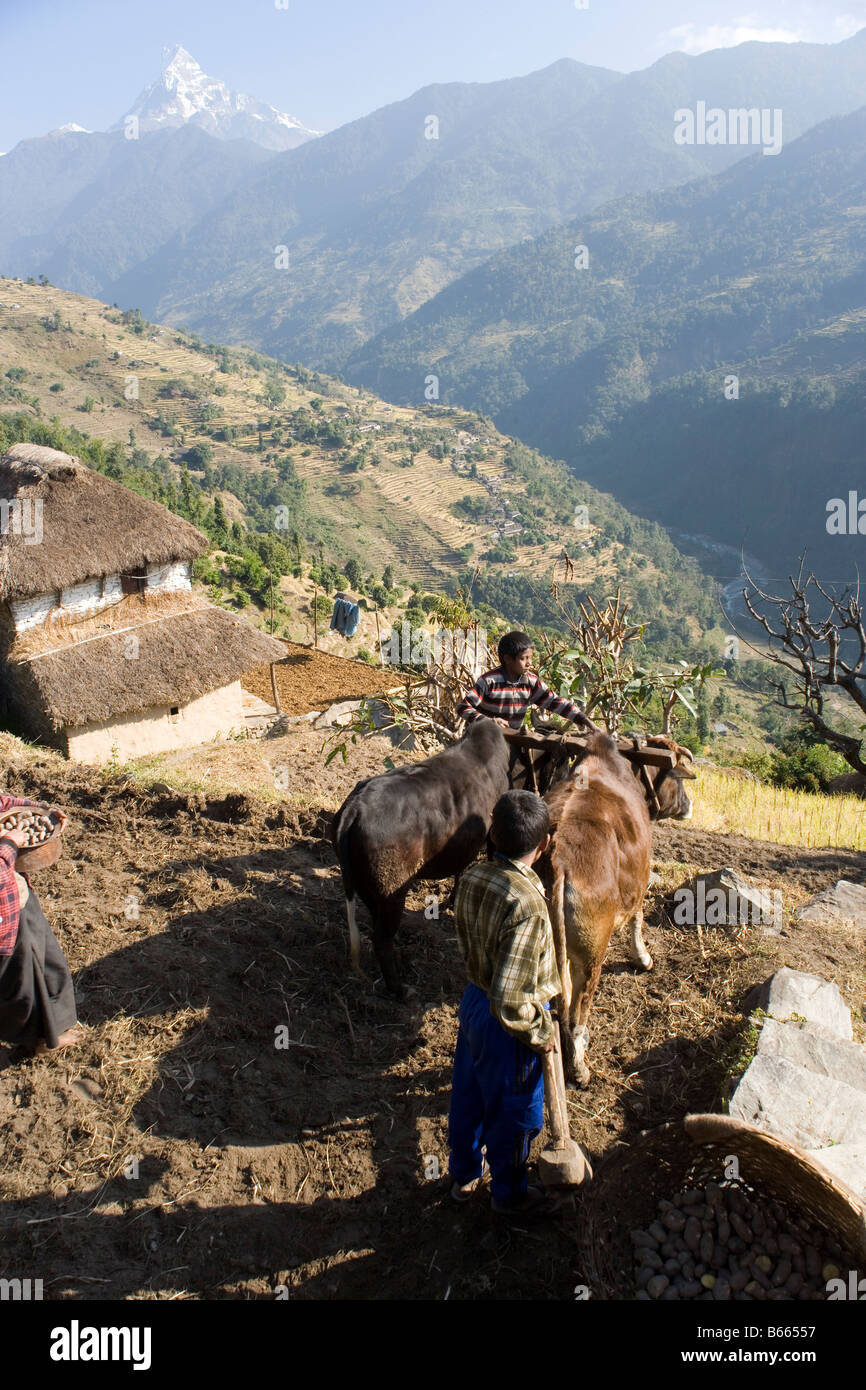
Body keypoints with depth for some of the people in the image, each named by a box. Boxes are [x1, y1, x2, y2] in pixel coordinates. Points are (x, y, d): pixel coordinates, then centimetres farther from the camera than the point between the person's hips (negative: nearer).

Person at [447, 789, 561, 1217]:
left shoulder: (470, 877, -12)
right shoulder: (527, 904, -35)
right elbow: (511, 1000, -33)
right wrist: (540, 1034, -16)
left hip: (473, 999, 7)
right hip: (507, 1025, -7)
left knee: (467, 1094, 27)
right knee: (513, 1112, 19)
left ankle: (463, 1175, 51)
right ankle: (509, 1193, 42)